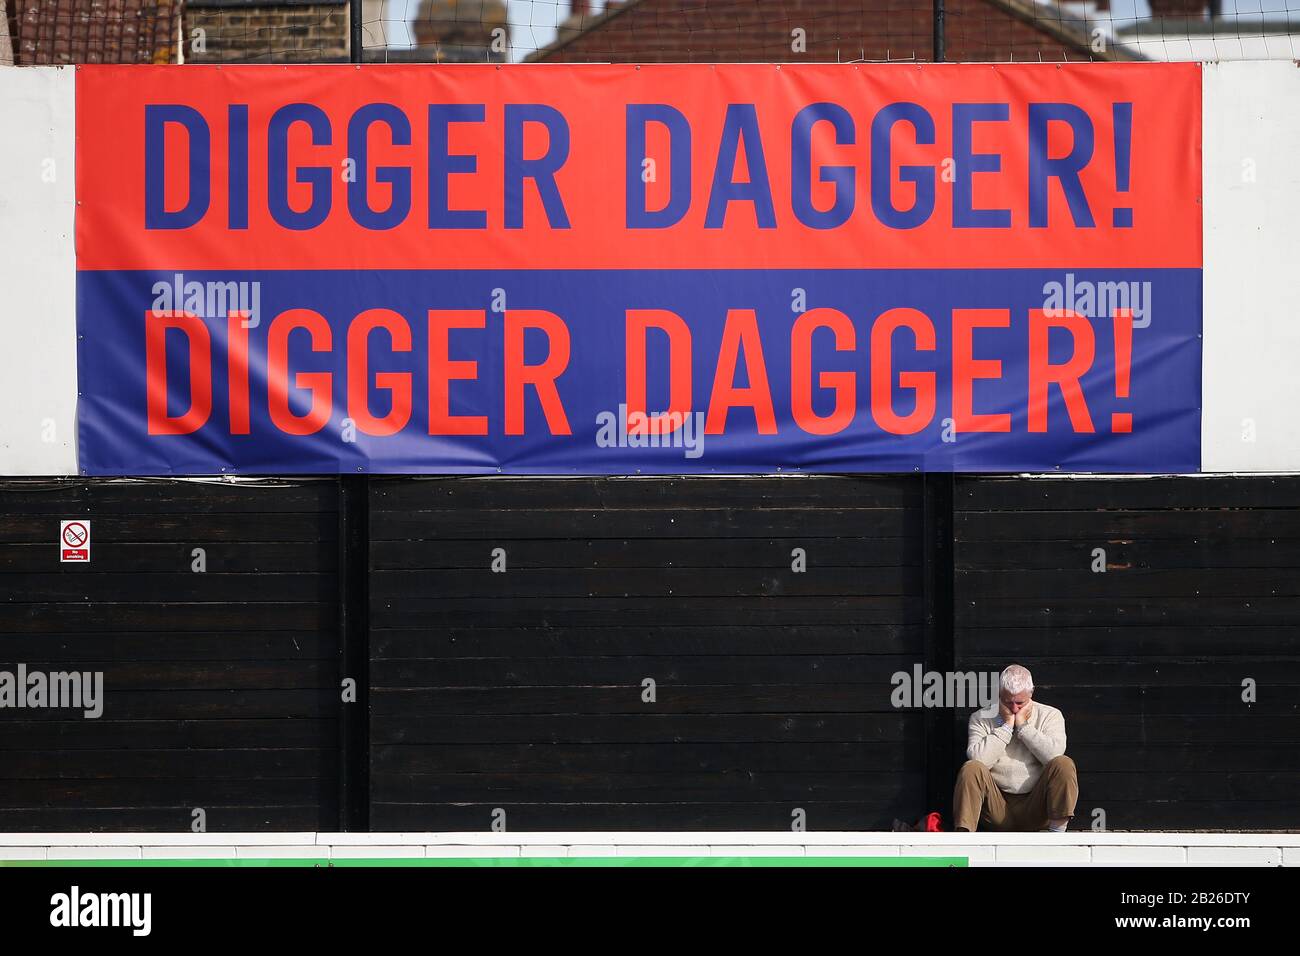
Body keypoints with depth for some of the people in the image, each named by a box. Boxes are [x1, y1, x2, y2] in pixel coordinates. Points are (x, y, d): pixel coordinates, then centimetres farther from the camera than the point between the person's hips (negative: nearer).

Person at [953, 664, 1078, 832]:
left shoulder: (1050, 715, 7)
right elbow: (978, 759, -13)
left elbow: (1054, 754, -13)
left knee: (1064, 764, -23)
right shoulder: (981, 718, 6)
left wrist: (1023, 725, -10)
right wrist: (1006, 726, -9)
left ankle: (1058, 834, -28)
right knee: (971, 768, -26)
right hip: (997, 808, 0)